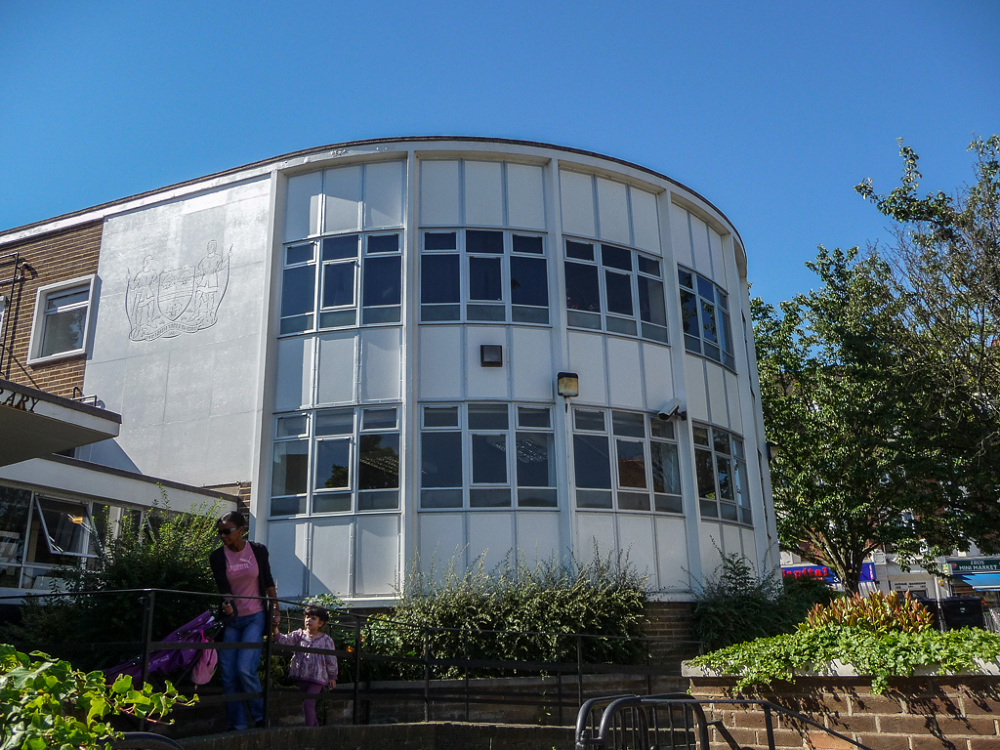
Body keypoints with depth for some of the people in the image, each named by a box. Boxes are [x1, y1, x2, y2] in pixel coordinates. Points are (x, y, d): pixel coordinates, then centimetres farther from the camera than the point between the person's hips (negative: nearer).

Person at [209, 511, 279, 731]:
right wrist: (227, 602, -34)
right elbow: (223, 587, -13)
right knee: (228, 674, -1)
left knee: (245, 668, -15)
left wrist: (275, 610, 3)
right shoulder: (217, 557, -3)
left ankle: (260, 716, 6)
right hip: (230, 619, 2)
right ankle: (237, 725, 13)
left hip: (254, 617, -2)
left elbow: (268, 581, 7)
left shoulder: (258, 550, -3)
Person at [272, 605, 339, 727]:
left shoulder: (326, 640, -4)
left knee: (308, 703, -12)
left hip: (317, 677, -4)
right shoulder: (299, 634, 3)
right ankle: (315, 725, 31)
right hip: (301, 676, 4)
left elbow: (331, 660, 1)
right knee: (305, 702, 15)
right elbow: (285, 641, -10)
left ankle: (309, 727, -3)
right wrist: (276, 631, -27)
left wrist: (332, 677, 3)